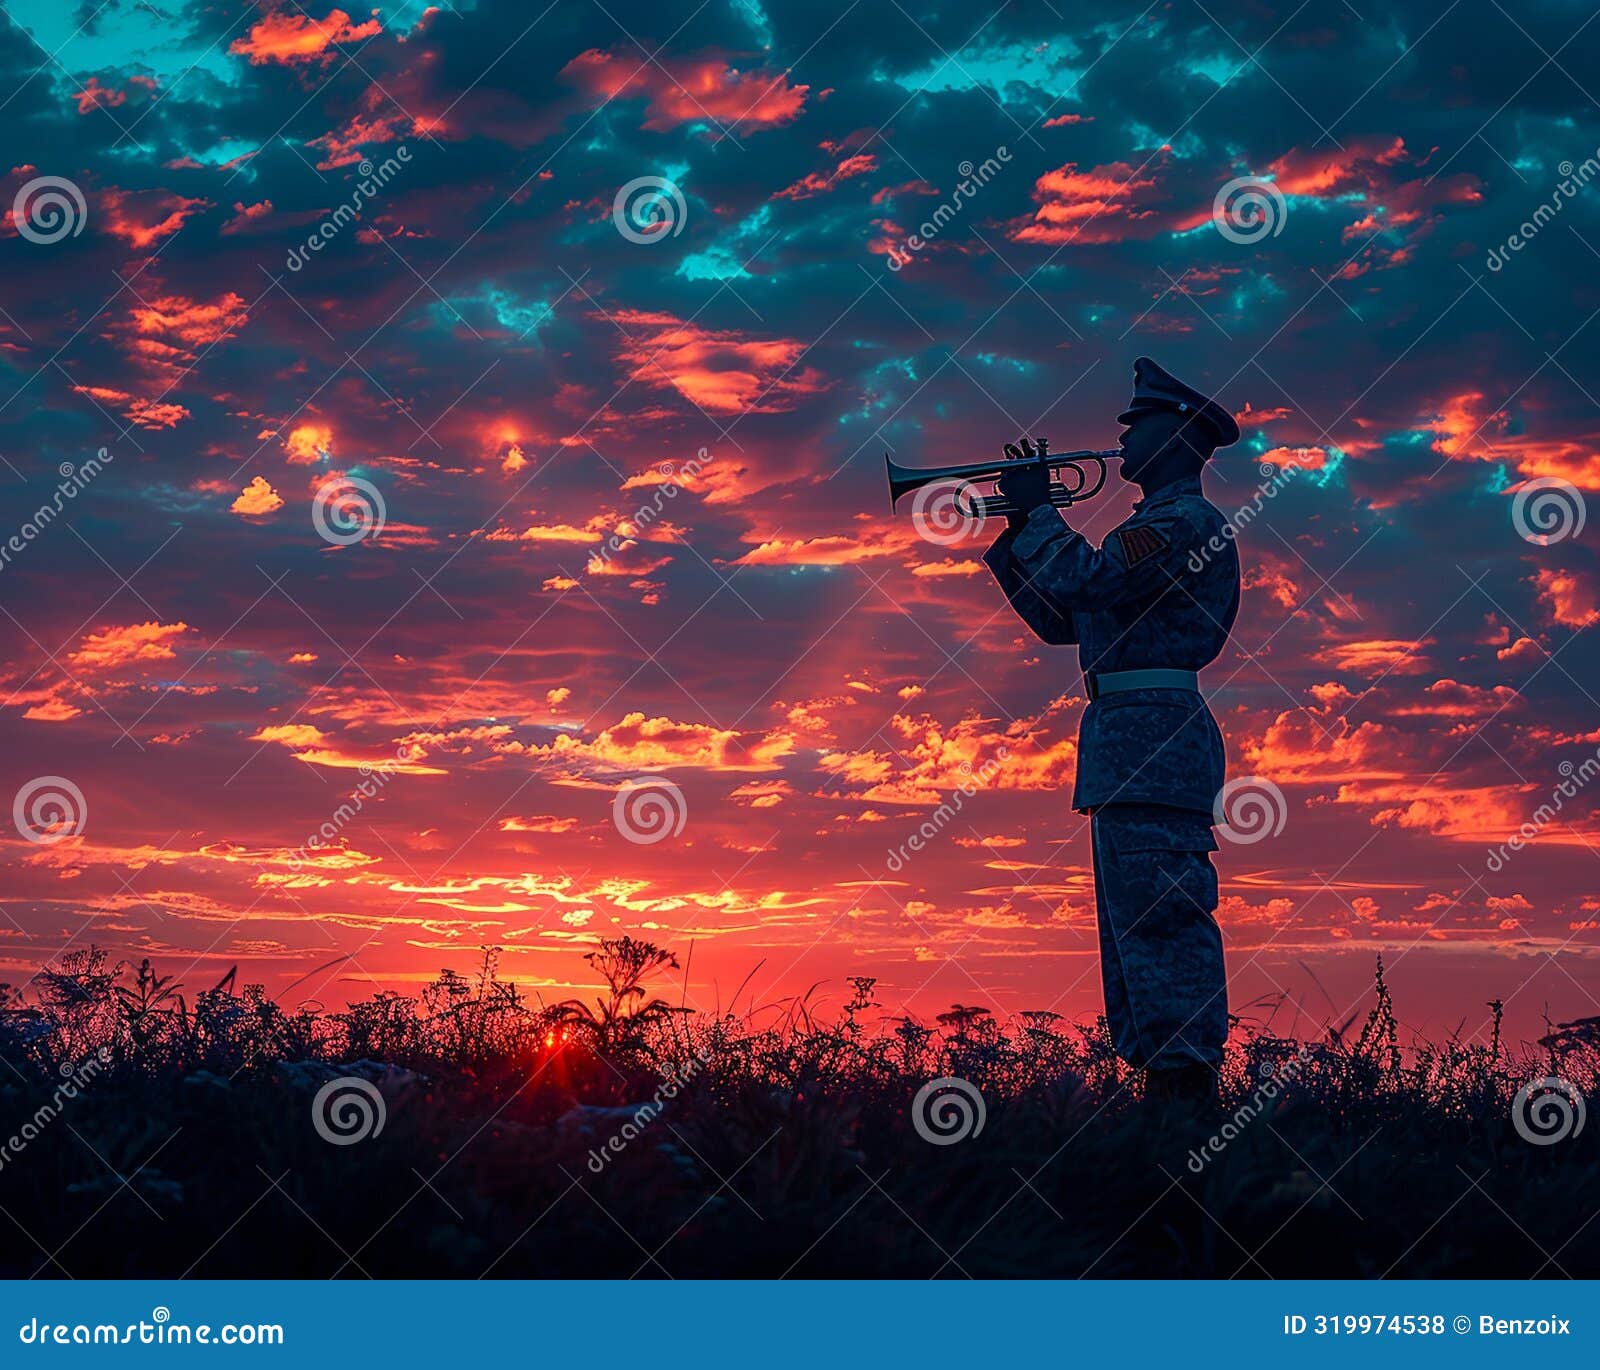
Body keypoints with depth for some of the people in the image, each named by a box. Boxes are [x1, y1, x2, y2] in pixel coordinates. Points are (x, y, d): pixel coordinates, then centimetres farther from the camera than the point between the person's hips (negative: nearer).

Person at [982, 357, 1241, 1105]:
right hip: (1130, 742, 11)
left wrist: (1038, 511, -5)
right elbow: (1058, 619, 24)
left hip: (1151, 731, -11)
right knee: (1138, 924, 10)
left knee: (1160, 919, -14)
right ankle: (1163, 1083, 13)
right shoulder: (1154, 527, 25)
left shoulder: (1186, 520, -7)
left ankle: (1188, 1083, -14)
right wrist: (1022, 526, 18)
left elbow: (1084, 581, -20)